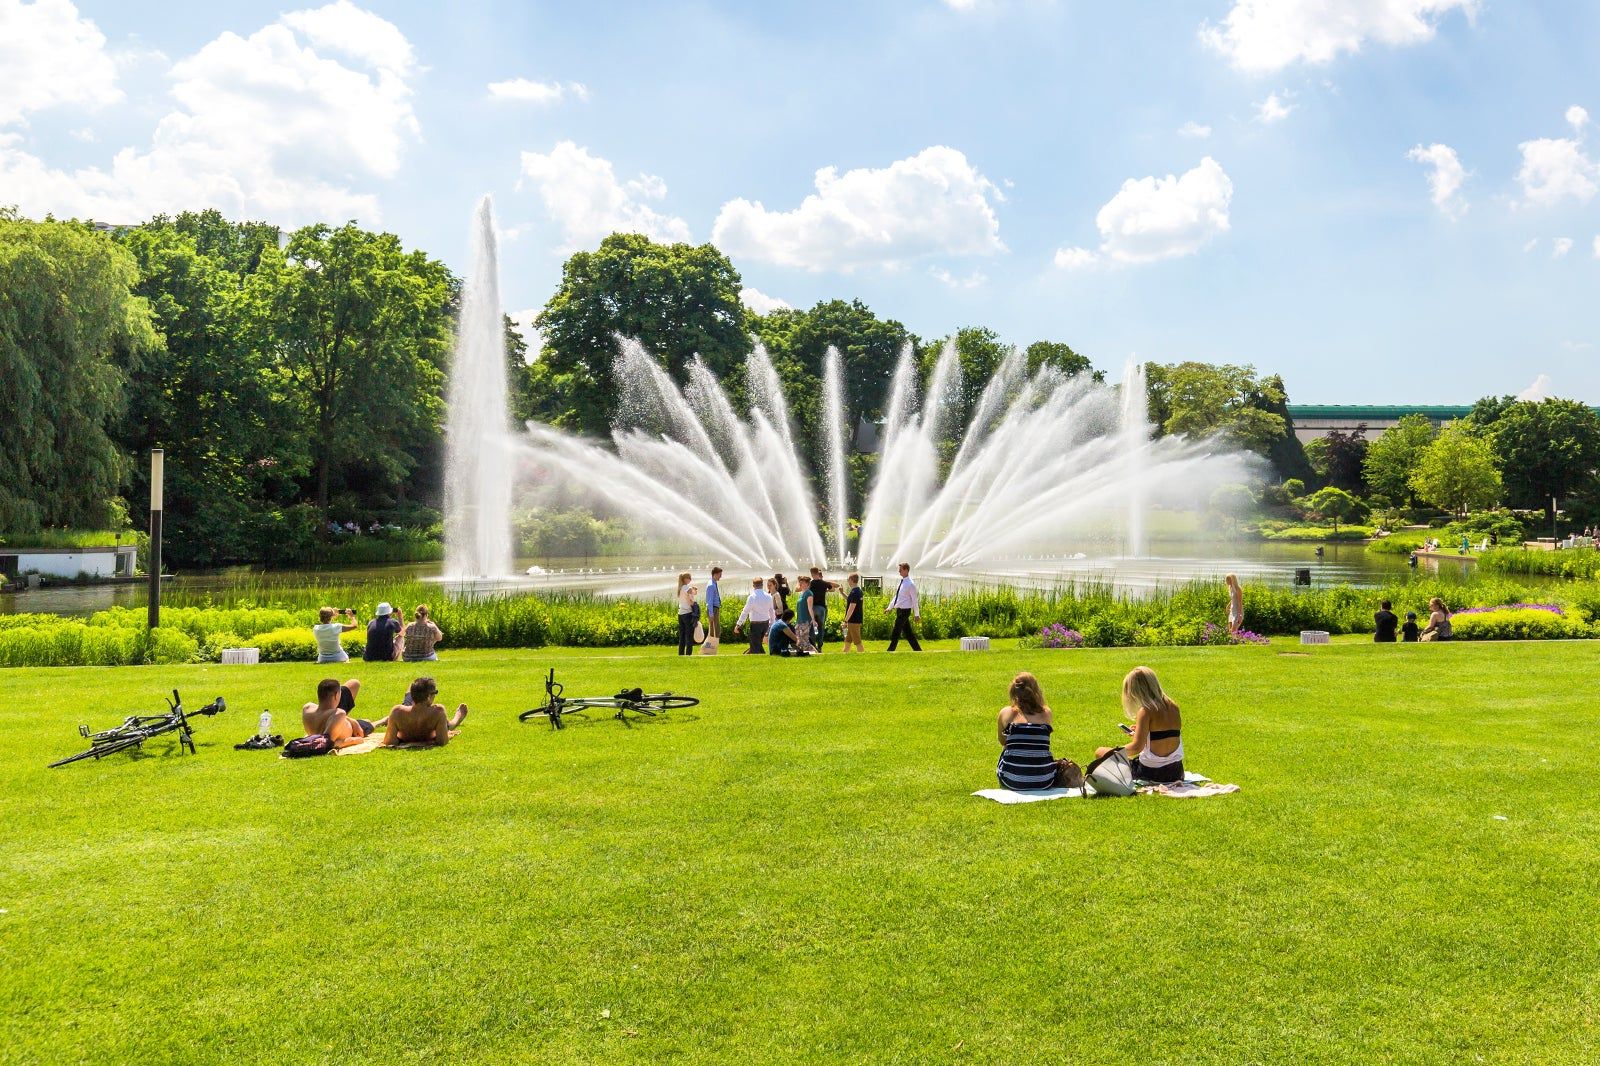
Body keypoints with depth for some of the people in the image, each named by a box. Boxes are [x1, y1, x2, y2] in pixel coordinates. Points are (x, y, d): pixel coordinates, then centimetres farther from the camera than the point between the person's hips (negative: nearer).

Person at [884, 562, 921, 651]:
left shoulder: (910, 584, -14)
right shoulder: (901, 582, 10)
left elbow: (914, 600, -12)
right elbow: (896, 596, 19)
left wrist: (917, 614, -9)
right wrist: (889, 608, 17)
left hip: (905, 611, -8)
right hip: (899, 610, 8)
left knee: (895, 633, -5)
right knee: (908, 633, 12)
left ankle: (890, 651, 2)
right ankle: (918, 650, 19)